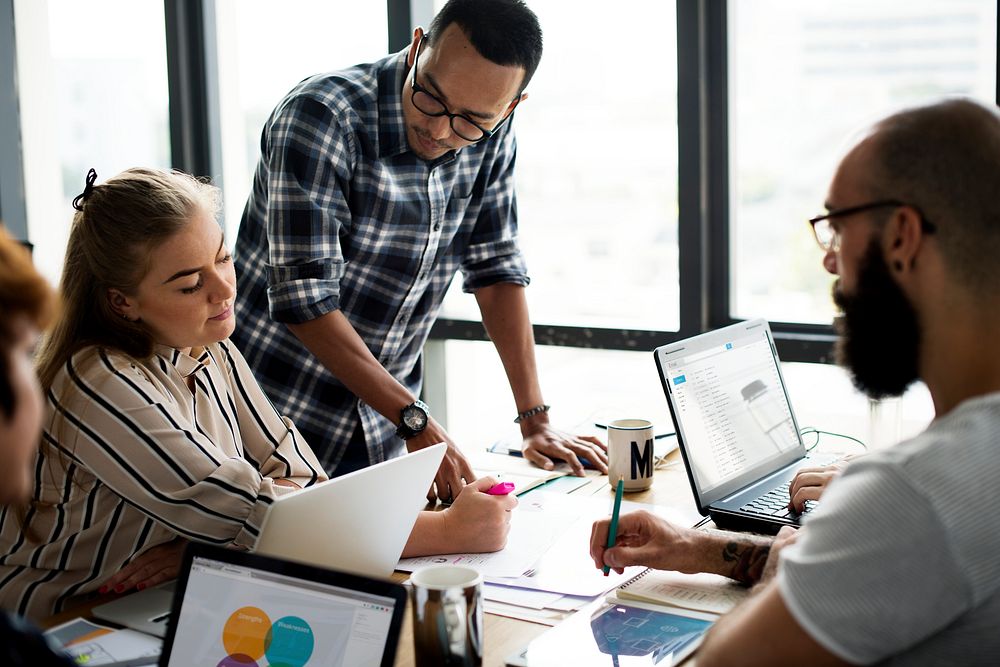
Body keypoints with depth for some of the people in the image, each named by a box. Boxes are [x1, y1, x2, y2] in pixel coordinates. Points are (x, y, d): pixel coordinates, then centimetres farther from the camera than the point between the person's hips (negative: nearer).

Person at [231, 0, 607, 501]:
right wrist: (415, 421, -29)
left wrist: (534, 419, -4)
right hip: (281, 417, -5)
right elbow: (302, 297, -27)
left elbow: (496, 267, 2)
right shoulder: (319, 119, -23)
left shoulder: (490, 135, -5)